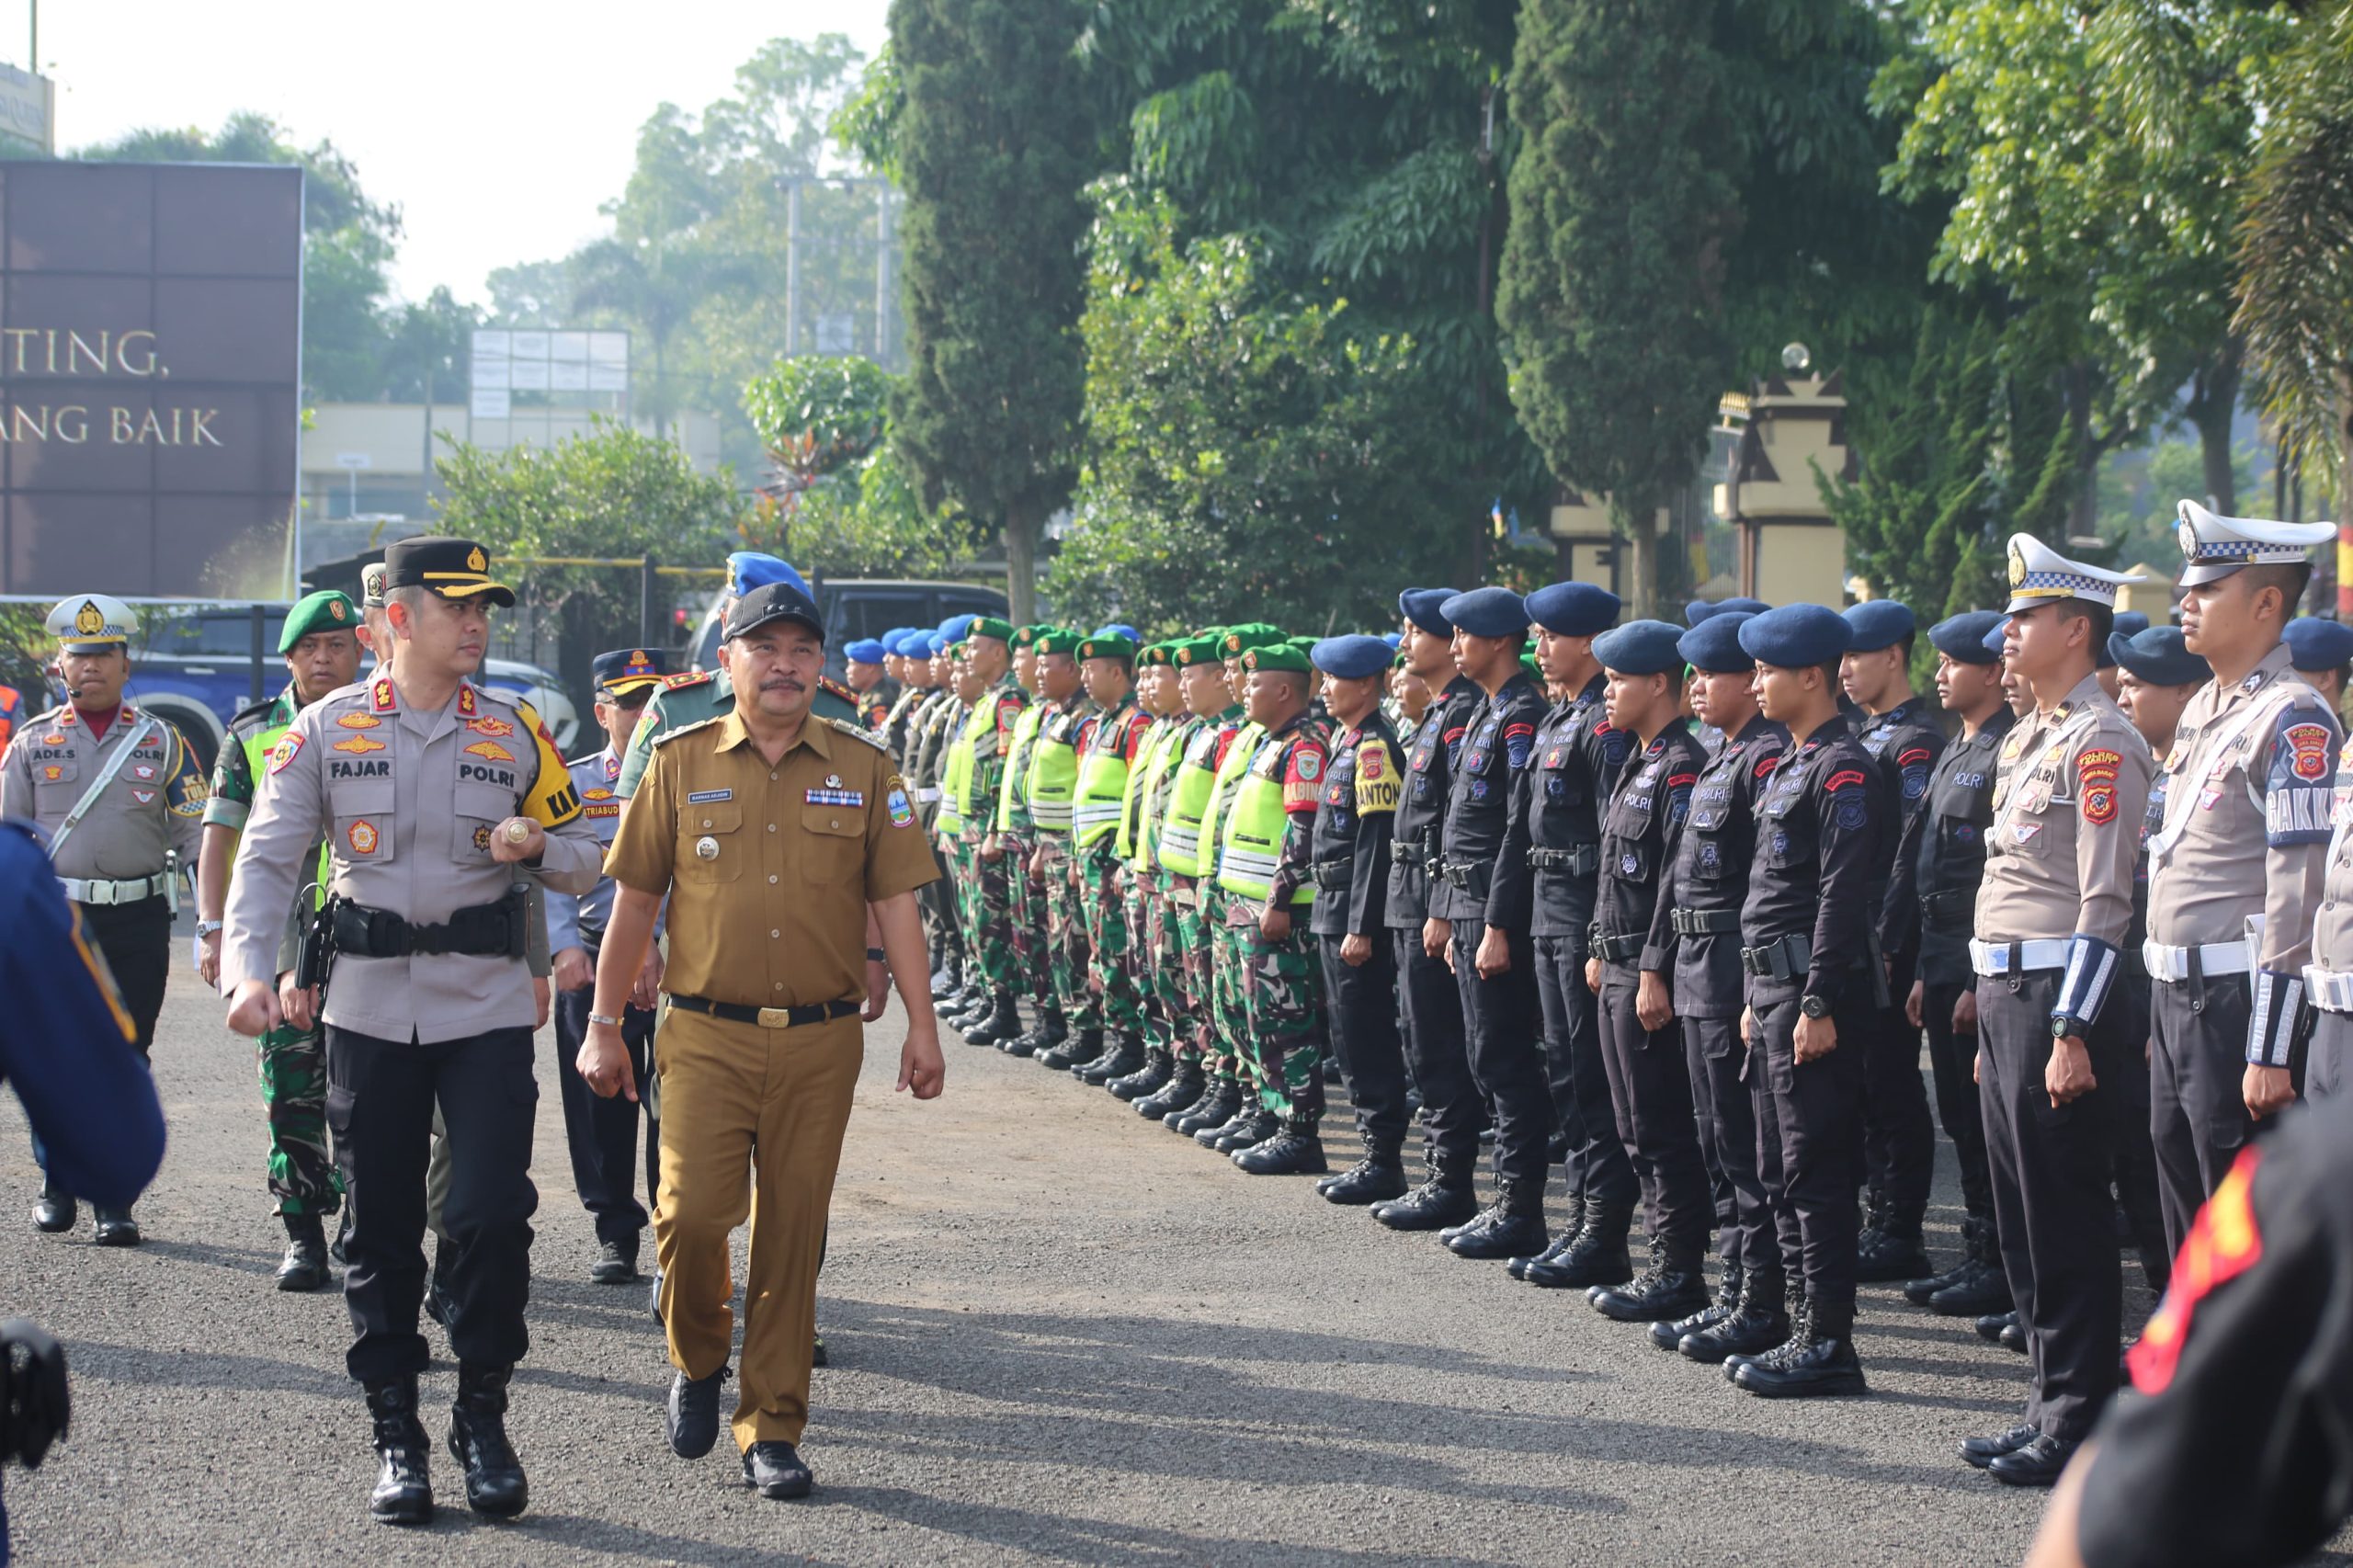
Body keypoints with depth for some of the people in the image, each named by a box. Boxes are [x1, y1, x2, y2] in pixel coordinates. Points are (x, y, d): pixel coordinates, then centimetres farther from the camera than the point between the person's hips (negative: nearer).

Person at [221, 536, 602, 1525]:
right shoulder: (327, 730, 2)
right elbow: (266, 859, 1)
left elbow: (584, 862, 13)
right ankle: (395, 1433, 14)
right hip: (369, 1009, 0)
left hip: (488, 1008, 0)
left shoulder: (516, 733, 6)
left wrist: (538, 847, -10)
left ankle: (483, 1415, 8)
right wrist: (249, 972, -14)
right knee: (380, 1225, 4)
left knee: (492, 1213, -9)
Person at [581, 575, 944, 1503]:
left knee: (791, 1237, 4)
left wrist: (921, 1026, 0)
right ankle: (698, 1361, 18)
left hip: (820, 1042, 1)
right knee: (691, 1215, -11)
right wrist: (604, 1026, 5)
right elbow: (634, 903, 7)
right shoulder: (681, 764, 3)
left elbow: (896, 903, 6)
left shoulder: (863, 771, 5)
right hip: (706, 1035, -1)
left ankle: (772, 1432, 12)